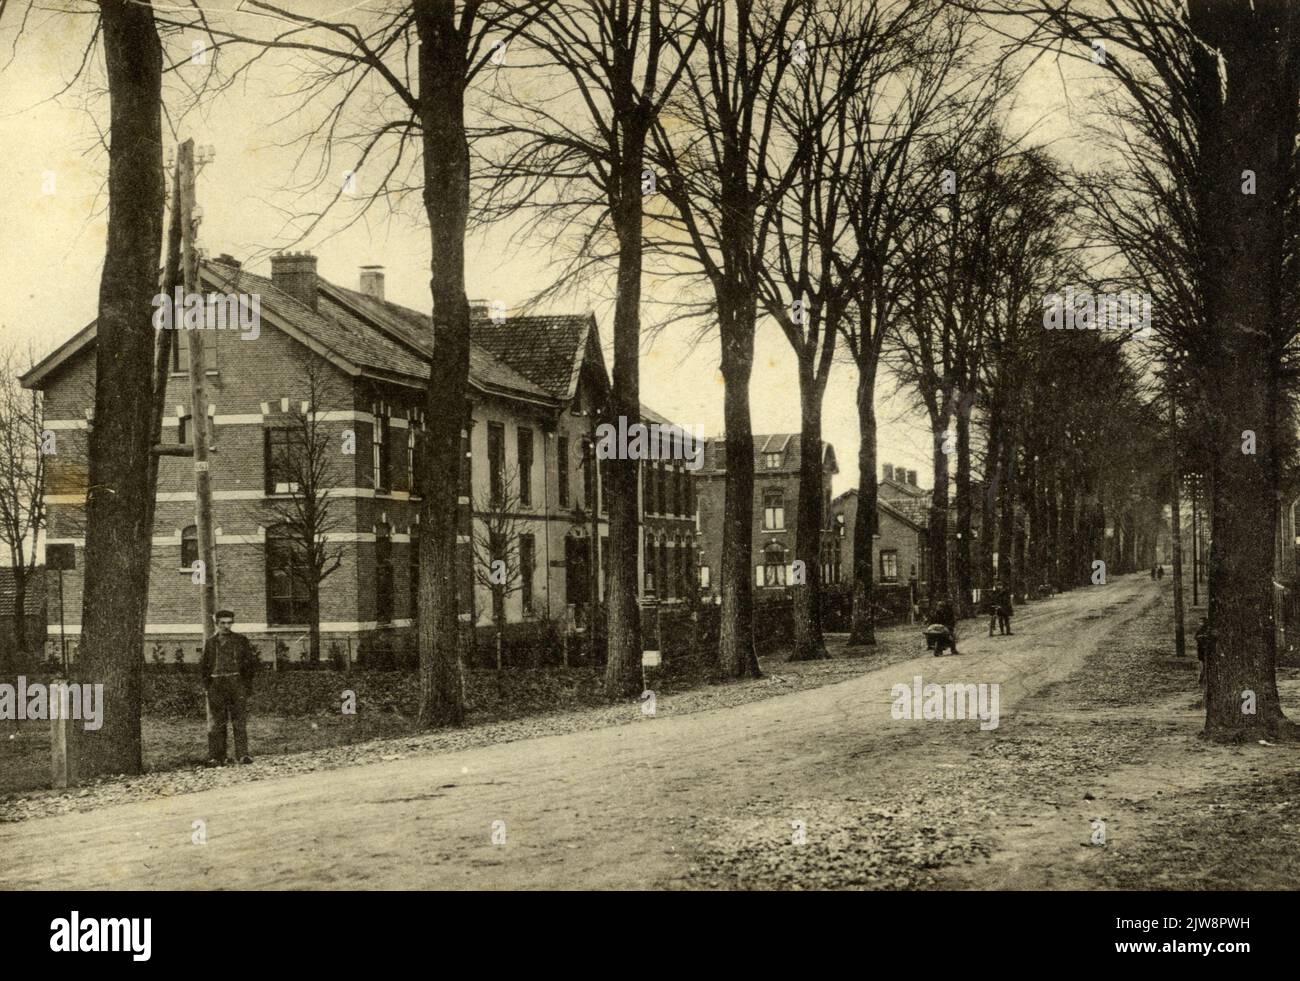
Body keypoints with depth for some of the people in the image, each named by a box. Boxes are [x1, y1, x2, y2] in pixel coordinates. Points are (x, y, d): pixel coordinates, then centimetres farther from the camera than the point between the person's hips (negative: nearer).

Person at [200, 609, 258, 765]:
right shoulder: (210, 642, 13)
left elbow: (252, 661, 12)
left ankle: (242, 754, -4)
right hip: (216, 686, 1)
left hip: (237, 683, -1)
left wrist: (247, 680, 4)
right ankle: (216, 757, 3)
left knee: (240, 721, -5)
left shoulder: (241, 640, 9)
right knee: (216, 723, 1)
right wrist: (207, 681, 8)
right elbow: (203, 664, 20)